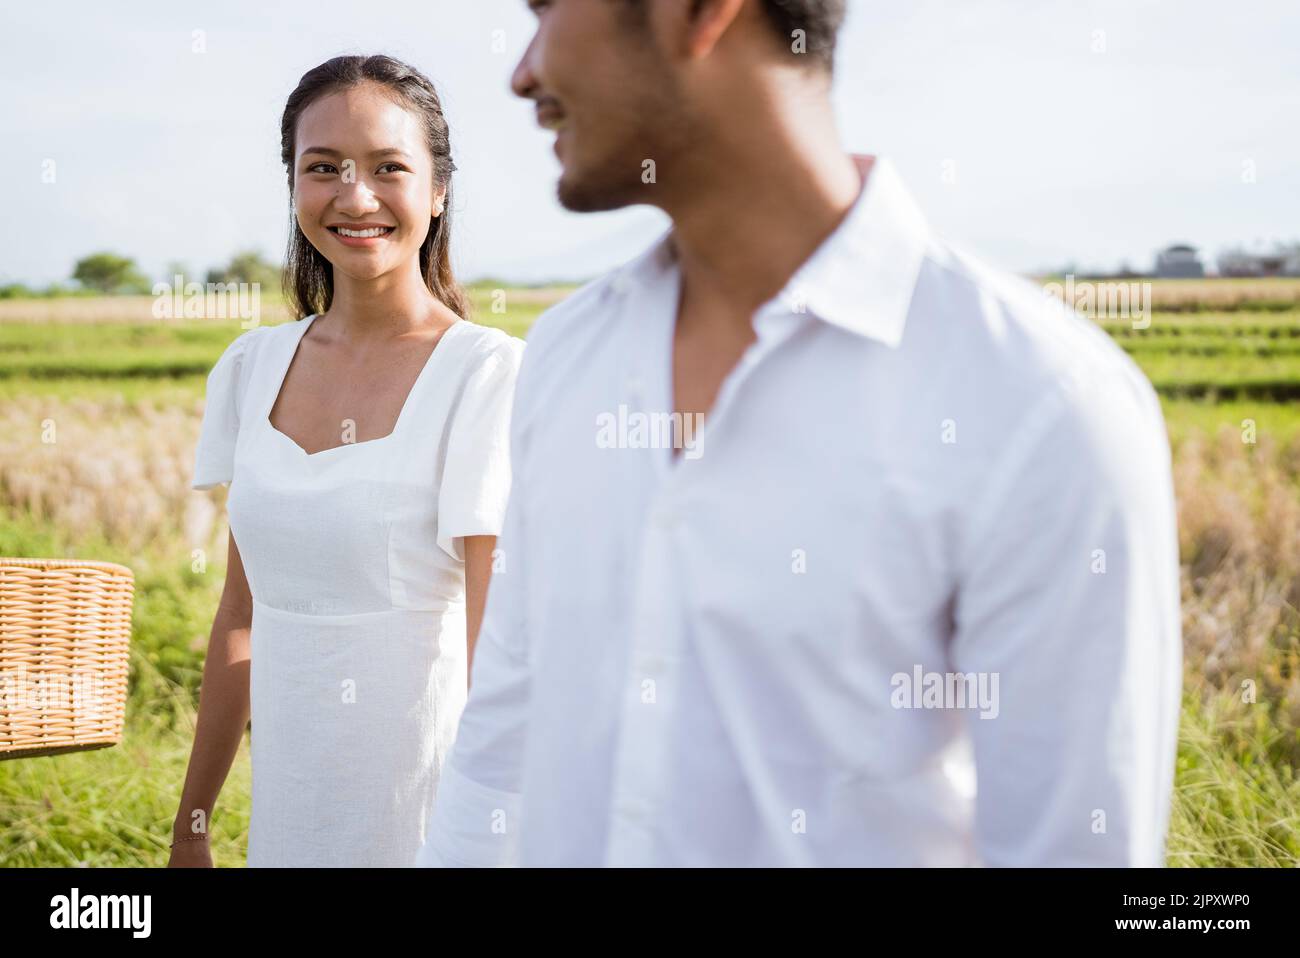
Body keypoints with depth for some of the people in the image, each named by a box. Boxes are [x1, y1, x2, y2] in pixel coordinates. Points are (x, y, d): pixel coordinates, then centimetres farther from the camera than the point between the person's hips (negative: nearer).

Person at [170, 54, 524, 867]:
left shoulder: (488, 373, -12)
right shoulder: (254, 367, 5)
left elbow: (495, 655, -16)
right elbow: (241, 618, 11)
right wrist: (193, 824, 13)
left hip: (424, 803, -5)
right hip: (288, 806, 5)